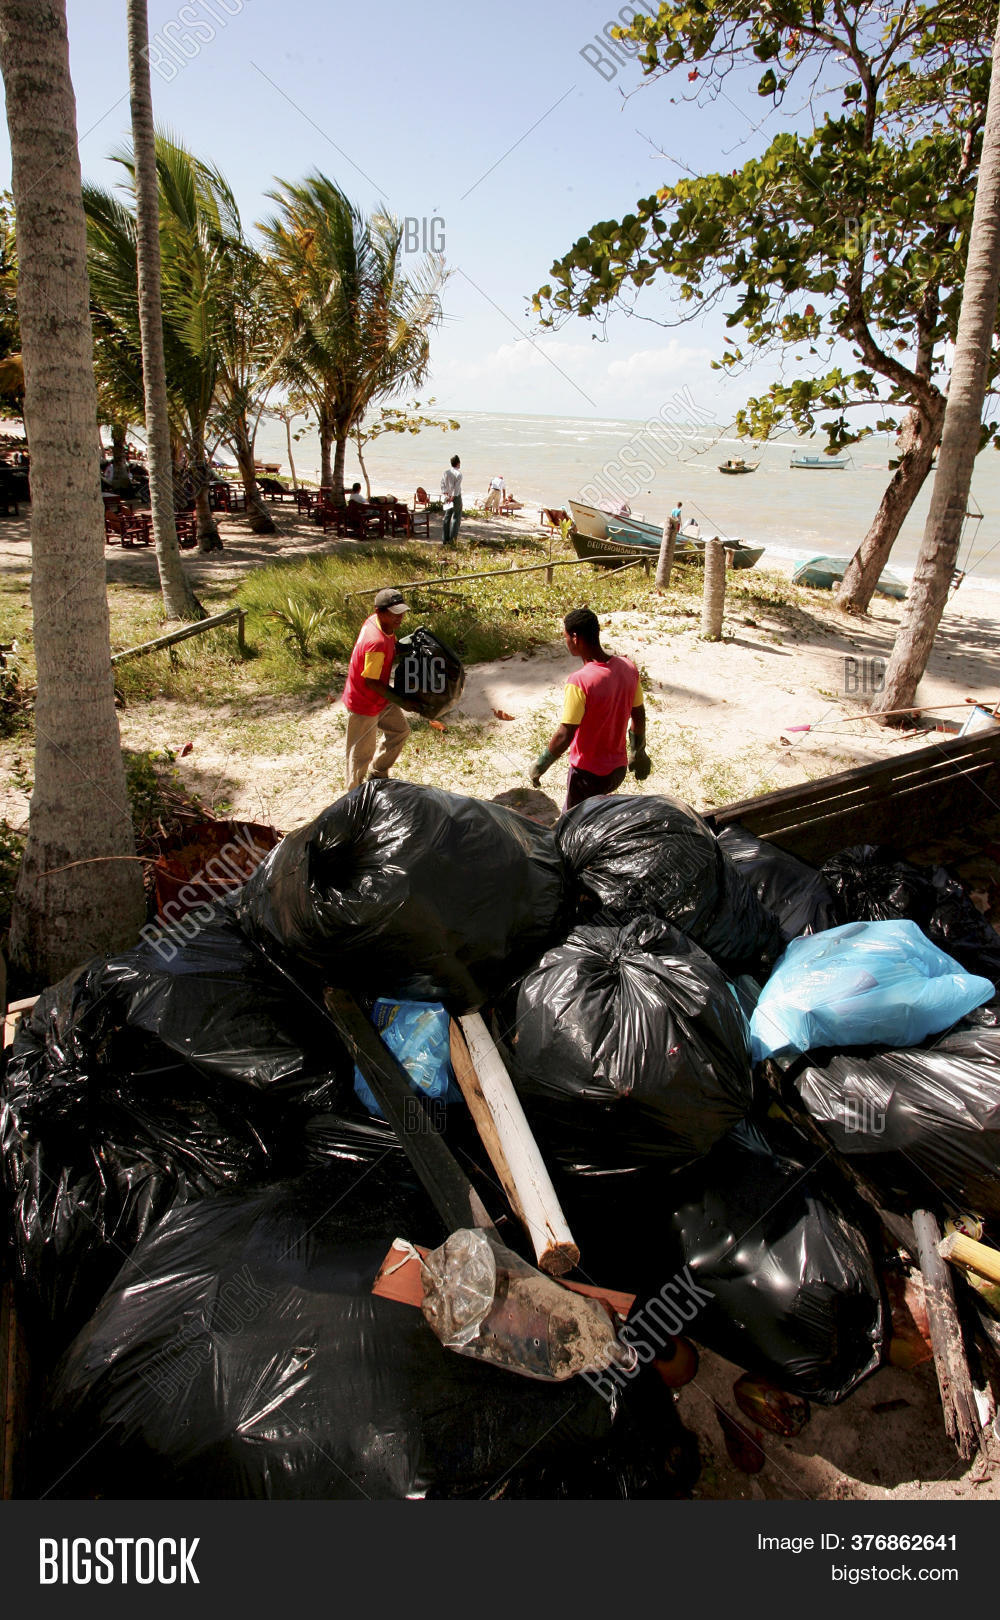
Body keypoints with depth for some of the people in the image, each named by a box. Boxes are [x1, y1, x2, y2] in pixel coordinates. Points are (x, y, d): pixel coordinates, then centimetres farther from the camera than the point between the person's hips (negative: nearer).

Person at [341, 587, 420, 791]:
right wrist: (402, 702, -21)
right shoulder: (377, 643, -35)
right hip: (364, 705, -10)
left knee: (400, 730, 23)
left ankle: (378, 774, 40)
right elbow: (371, 682, -28)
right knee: (362, 753, 7)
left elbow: (394, 649, 15)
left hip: (380, 698, 10)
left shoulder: (377, 621, -7)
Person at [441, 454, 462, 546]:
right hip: (456, 497, -5)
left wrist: (445, 494, -6)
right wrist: (452, 497, -16)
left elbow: (442, 483, -2)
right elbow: (456, 488, -20)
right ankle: (452, 539, -3)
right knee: (456, 517, 2)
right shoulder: (458, 474, -15)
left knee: (447, 517, 12)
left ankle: (444, 539, 10)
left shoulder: (446, 471, 1)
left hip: (447, 497, 5)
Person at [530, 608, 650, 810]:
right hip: (619, 768, 6)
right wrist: (638, 752, 21)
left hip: (588, 774, -6)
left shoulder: (579, 682, -27)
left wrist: (539, 766, -9)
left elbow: (565, 735, -24)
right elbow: (639, 715, 5)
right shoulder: (628, 667, -6)